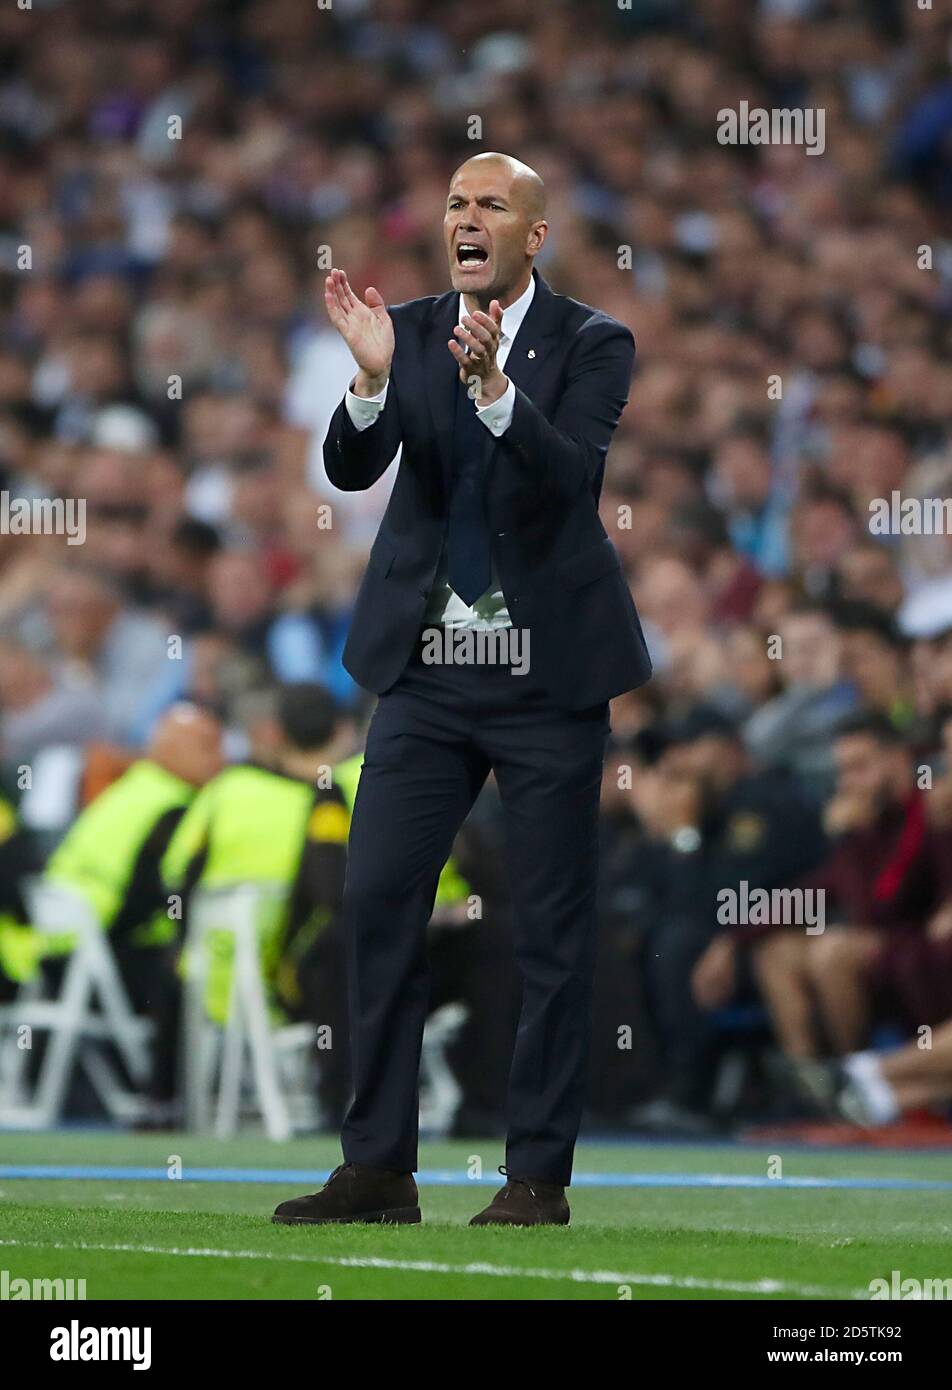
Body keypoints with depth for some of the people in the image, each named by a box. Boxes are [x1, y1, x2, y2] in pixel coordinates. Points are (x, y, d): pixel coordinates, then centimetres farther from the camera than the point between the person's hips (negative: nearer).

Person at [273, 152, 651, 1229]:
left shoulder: (591, 345, -4)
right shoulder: (409, 331, 5)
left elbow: (573, 474, -19)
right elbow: (351, 469, -7)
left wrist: (491, 381, -34)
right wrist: (373, 375, -26)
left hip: (547, 673, -3)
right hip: (427, 669, 3)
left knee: (552, 928, 1)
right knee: (376, 900, -1)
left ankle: (538, 1176, 8)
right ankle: (377, 1167, 7)